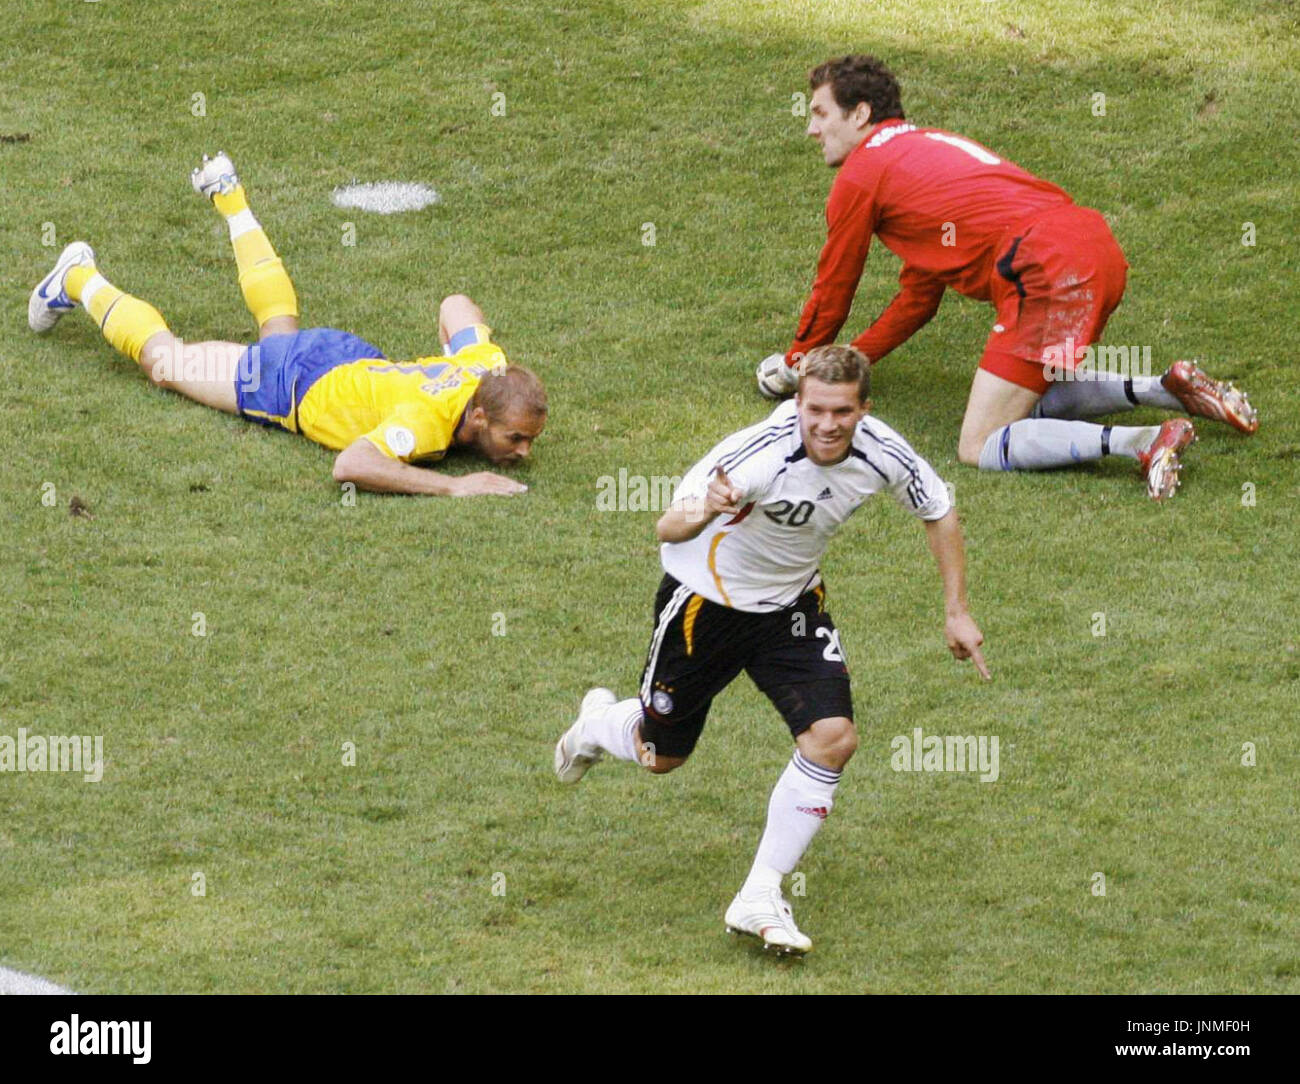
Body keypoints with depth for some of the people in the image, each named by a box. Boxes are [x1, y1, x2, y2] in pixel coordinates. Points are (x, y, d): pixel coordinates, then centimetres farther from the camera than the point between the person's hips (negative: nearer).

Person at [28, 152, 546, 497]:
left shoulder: (488, 367, -25)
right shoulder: (426, 421, -45)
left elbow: (455, 304, -9)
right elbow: (349, 466, -56)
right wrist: (452, 486, -55)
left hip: (349, 359, 6)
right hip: (291, 387, -6)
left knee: (279, 321, 41)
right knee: (162, 357, 20)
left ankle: (229, 197, 60)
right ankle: (81, 282, 41)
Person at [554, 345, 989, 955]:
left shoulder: (883, 455, -20)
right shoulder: (760, 455, -34)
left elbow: (938, 512, 2)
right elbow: (667, 527, -33)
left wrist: (956, 611, 1)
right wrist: (702, 514, -57)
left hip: (792, 603, 4)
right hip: (706, 599, -4)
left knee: (833, 738, -17)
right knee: (661, 756, 13)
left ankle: (759, 899, -5)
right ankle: (598, 724, 52)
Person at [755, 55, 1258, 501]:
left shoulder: (860, 174, 6)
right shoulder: (926, 146, 33)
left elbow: (832, 293, 17)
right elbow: (918, 299, 38)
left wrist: (796, 363, 34)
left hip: (1051, 270, -9)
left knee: (980, 447, -7)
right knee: (1028, 401, 30)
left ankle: (1144, 442, -24)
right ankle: (1167, 388, 12)